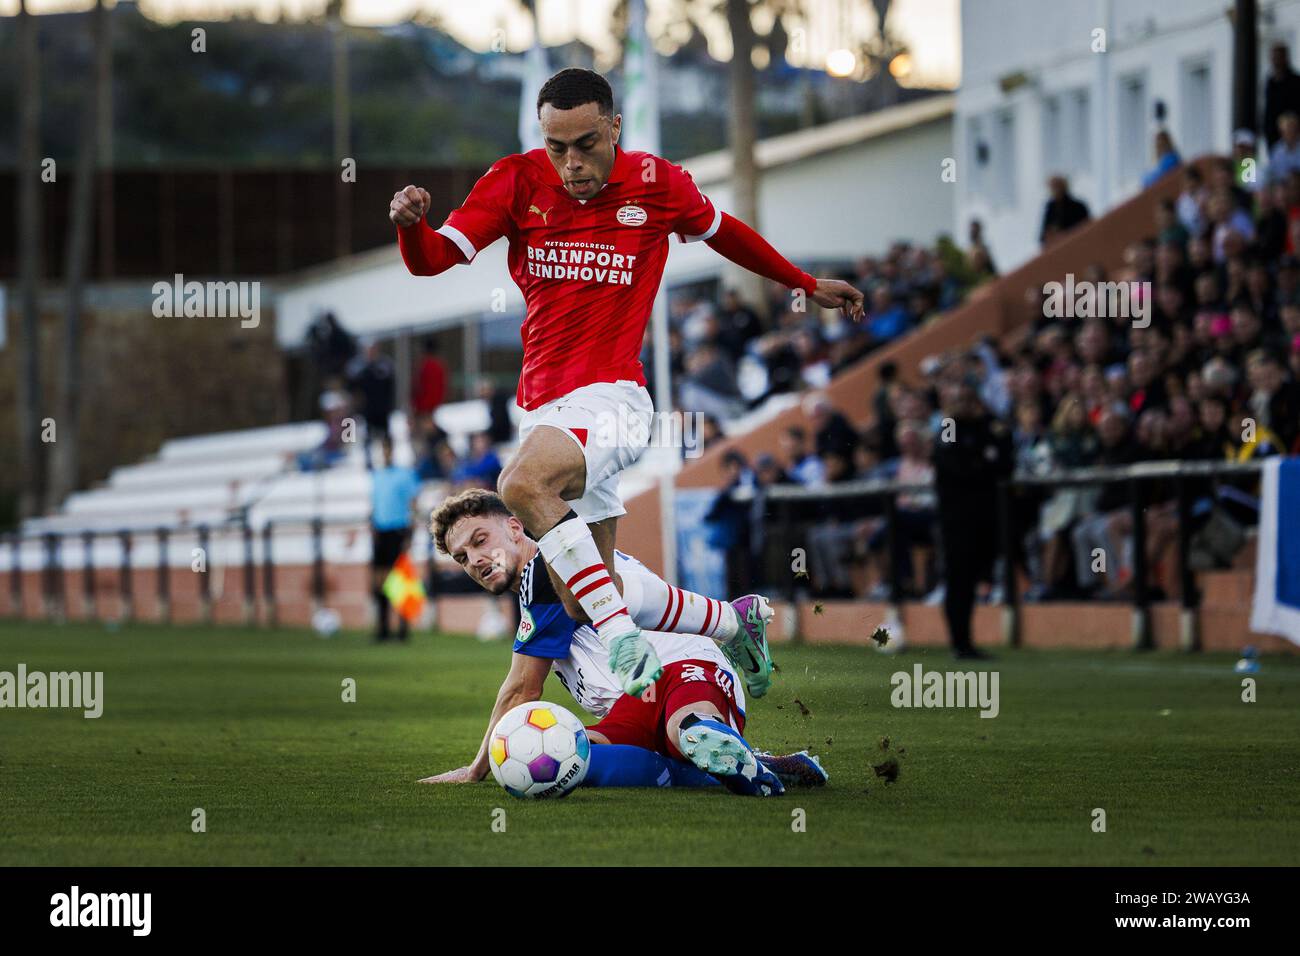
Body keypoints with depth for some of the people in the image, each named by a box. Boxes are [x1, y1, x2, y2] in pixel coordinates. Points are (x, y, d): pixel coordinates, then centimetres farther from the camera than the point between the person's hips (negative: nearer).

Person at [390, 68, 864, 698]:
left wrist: (808, 285, 29)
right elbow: (431, 260, -2)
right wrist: (410, 223, -25)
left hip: (608, 397, -5)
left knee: (524, 485, -36)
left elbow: (724, 233, 18)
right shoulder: (518, 182, 2)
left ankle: (623, 635, -34)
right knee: (579, 606, 4)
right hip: (542, 404, 5)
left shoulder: (655, 183, -2)